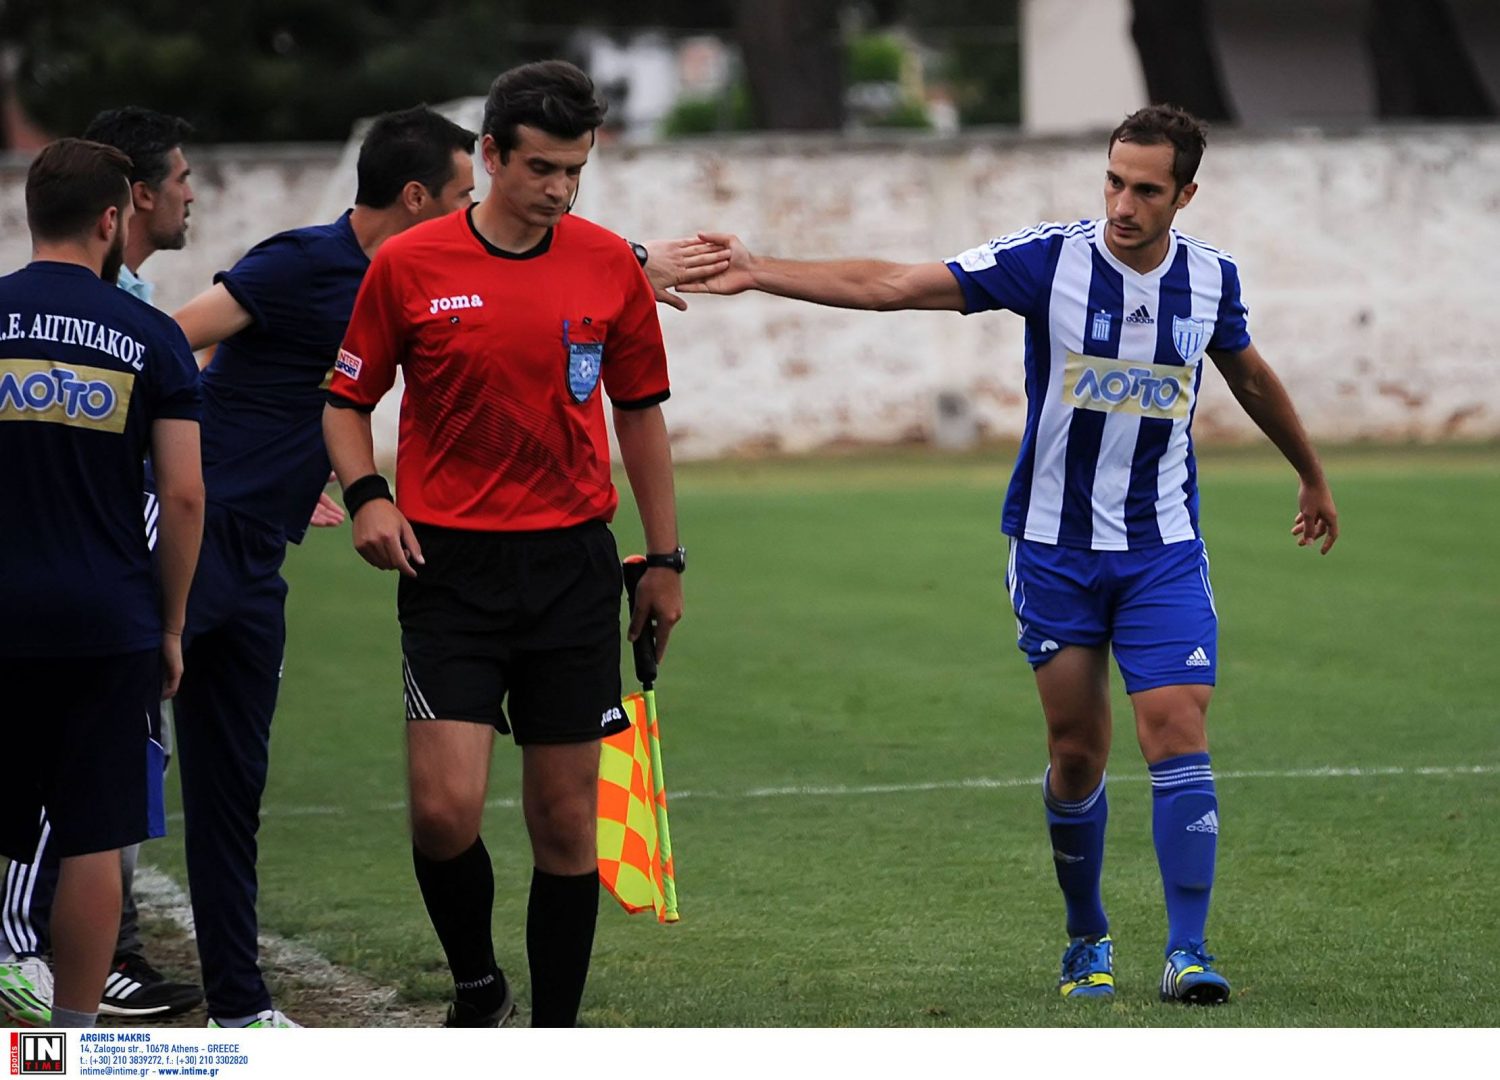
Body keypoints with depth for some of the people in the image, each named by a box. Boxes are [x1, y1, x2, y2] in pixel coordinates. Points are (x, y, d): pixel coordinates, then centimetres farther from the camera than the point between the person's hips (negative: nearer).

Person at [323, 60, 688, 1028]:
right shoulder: (410, 267, -4)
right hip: (450, 562, -2)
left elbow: (640, 410, 13)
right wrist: (367, 496, -11)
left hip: (574, 565, 2)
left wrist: (665, 559, 12)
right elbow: (347, 398, 7)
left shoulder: (610, 267, 3)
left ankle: (555, 1037, 14)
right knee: (446, 810, -12)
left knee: (566, 819, 3)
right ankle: (478, 987, 14)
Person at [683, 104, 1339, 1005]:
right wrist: (760, 273, -25)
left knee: (1178, 733, -12)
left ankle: (1187, 951, -9)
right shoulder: (1050, 261, -11)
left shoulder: (1212, 280, -2)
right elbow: (891, 286, -16)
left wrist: (1314, 477, 34)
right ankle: (1088, 940, 24)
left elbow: (1251, 376, 20)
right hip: (1054, 548, -1)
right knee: (1077, 752, 4)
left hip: (1164, 552, 1)